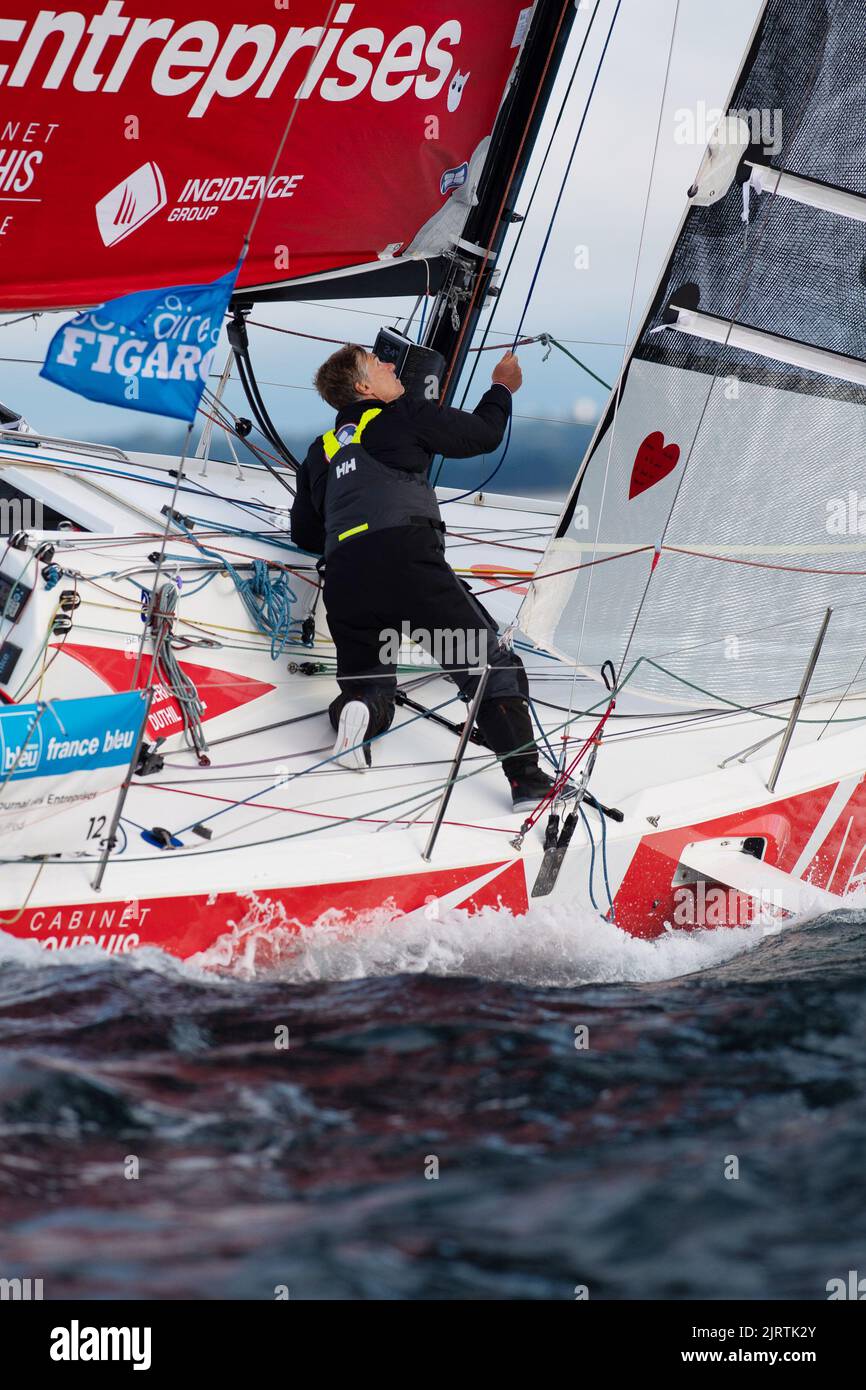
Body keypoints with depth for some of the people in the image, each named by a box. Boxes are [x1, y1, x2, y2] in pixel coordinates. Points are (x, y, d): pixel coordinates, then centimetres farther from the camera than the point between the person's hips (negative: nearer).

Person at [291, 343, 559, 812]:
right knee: (490, 663, -3)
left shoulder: (320, 452, 28)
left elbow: (304, 533, 32)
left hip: (343, 580, 5)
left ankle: (357, 709, -16)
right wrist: (502, 389, 40)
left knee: (368, 684, 21)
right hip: (407, 559, -5)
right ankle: (526, 778, -18)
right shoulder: (405, 417, 13)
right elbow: (484, 434, 21)